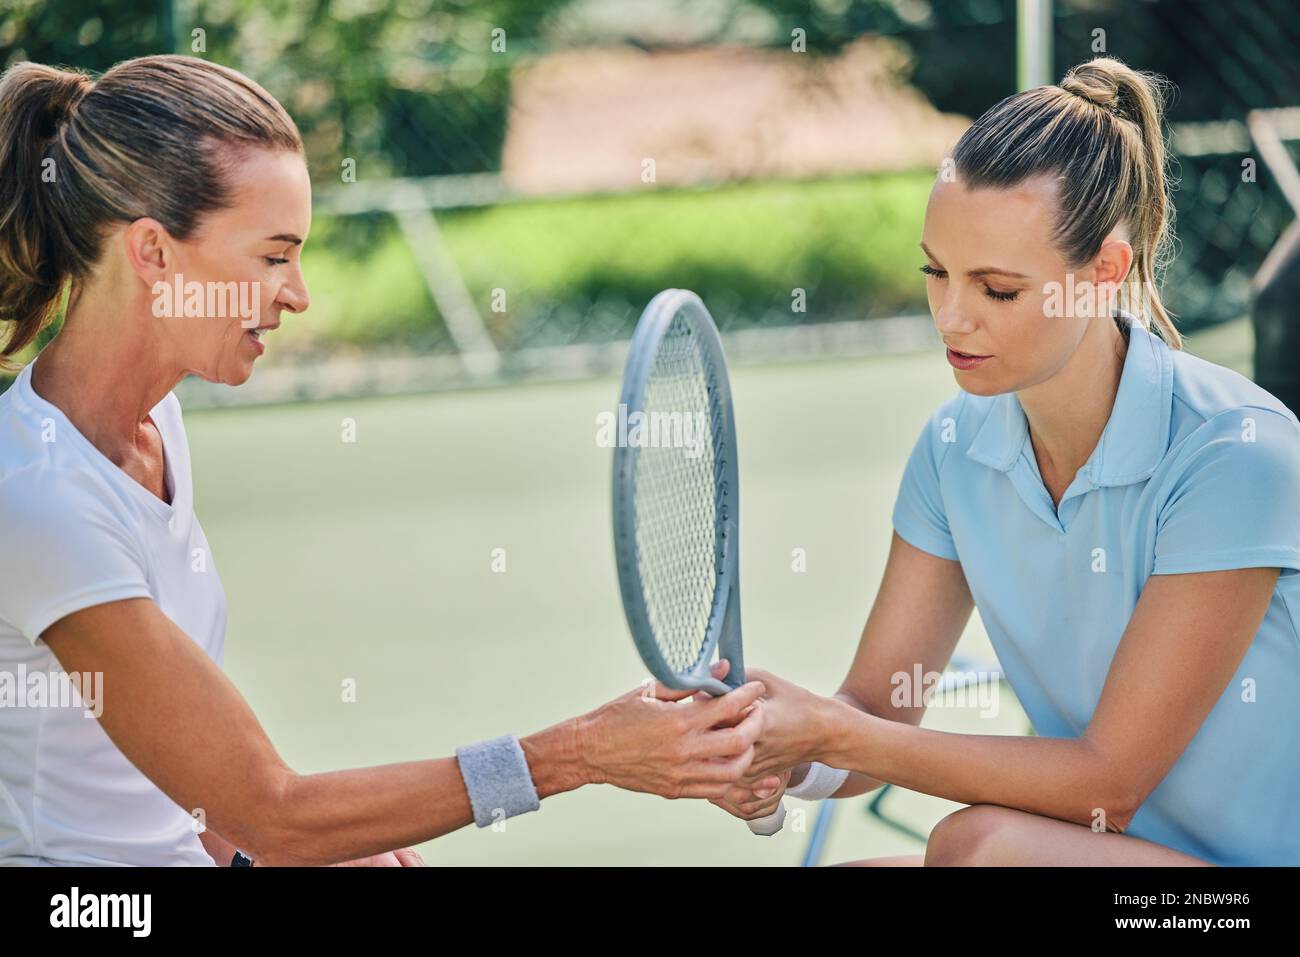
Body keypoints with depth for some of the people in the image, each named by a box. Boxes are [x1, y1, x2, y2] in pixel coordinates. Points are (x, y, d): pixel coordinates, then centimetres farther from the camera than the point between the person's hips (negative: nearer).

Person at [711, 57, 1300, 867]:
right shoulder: (956, 449, 0)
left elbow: (1106, 780, -19)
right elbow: (875, 708, 2)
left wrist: (832, 734, -22)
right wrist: (786, 760, -22)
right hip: (1105, 852, 6)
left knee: (981, 842, -28)